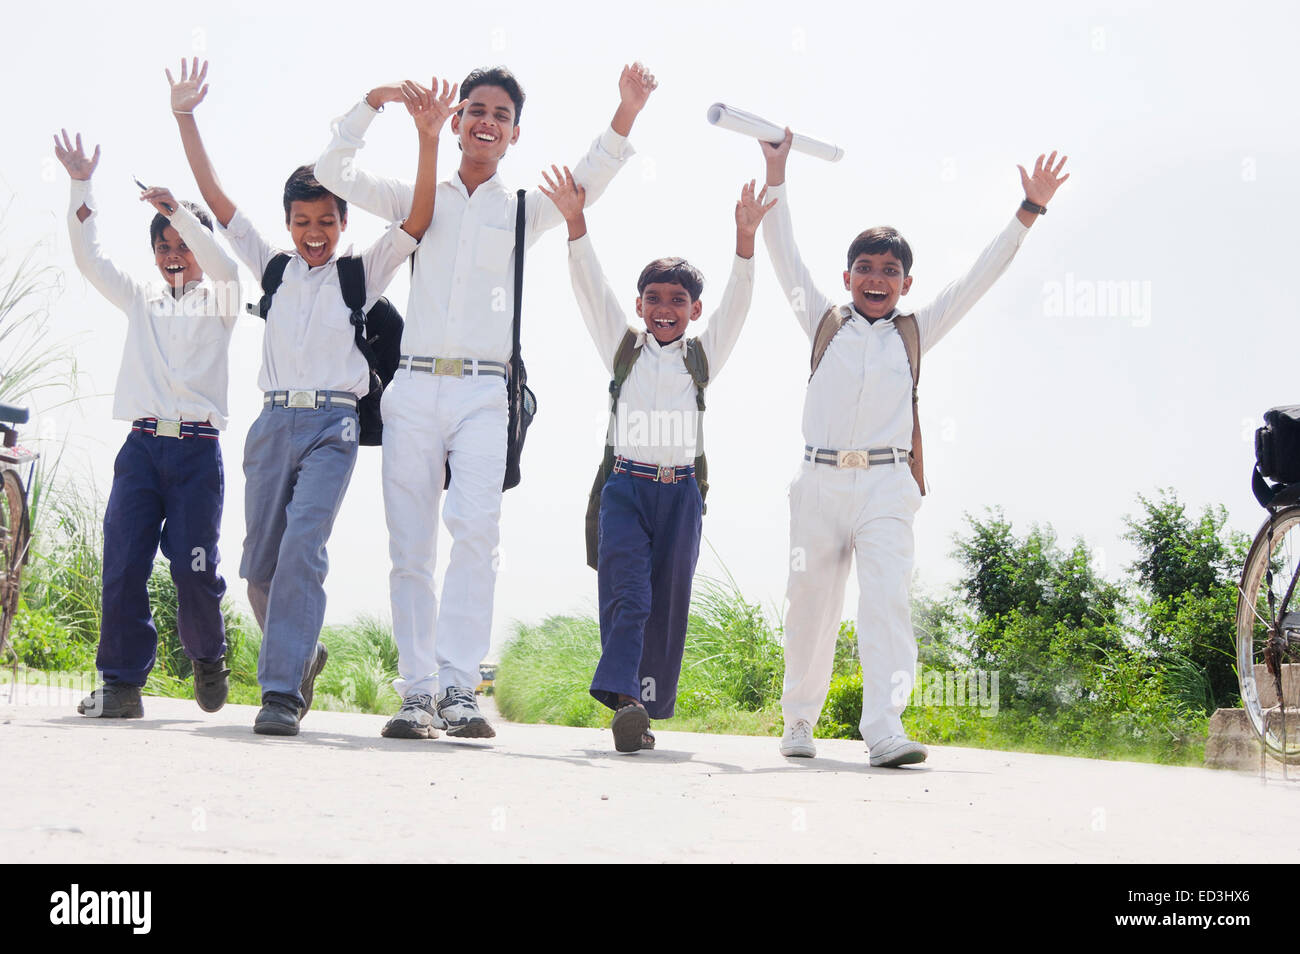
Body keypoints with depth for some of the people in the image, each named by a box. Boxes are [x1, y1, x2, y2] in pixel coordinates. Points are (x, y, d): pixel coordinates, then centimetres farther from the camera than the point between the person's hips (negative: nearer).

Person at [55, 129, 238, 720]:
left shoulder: (218, 301, 13)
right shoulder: (141, 301, 22)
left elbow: (222, 266, -9)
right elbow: (89, 259, 15)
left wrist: (180, 212, -21)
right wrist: (80, 186, 9)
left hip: (198, 447, -3)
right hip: (142, 444, 3)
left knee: (194, 566, -9)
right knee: (123, 564, -8)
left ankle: (208, 657, 17)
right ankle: (122, 685, -5)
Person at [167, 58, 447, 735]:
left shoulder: (363, 273, 9)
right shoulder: (272, 268, 16)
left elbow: (417, 221, -4)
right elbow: (215, 196, 12)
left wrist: (429, 140, -16)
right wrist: (184, 119, 6)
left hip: (332, 425, -4)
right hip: (274, 421, 4)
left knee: (303, 546, -21)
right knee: (260, 565, 5)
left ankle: (281, 690, -24)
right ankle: (302, 654, 30)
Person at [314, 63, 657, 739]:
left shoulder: (524, 210, 16)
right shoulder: (420, 200, 18)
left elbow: (585, 183, 0)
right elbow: (332, 172, 13)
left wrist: (624, 118, -13)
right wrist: (372, 104, 3)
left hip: (482, 393, -1)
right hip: (414, 387, 2)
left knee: (476, 530, -21)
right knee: (410, 547, -2)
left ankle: (459, 688, -22)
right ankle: (417, 692, 2)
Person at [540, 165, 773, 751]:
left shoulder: (704, 355, 11)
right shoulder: (622, 348, 10)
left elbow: (737, 301, 0)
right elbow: (590, 288, 1)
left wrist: (745, 237, -14)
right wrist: (574, 221, -11)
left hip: (680, 492, 2)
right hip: (626, 485, -2)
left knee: (668, 603, 3)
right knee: (627, 593, -16)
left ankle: (646, 707, 9)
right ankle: (622, 699, -29)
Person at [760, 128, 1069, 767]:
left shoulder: (916, 332, 14)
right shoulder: (825, 323, 14)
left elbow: (979, 276, 13)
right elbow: (785, 255, 13)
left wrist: (1029, 212, 9)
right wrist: (776, 174, 10)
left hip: (886, 483, -1)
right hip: (820, 481, 1)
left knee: (886, 599, -15)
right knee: (810, 607, 4)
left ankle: (885, 727, -24)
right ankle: (798, 722, 19)